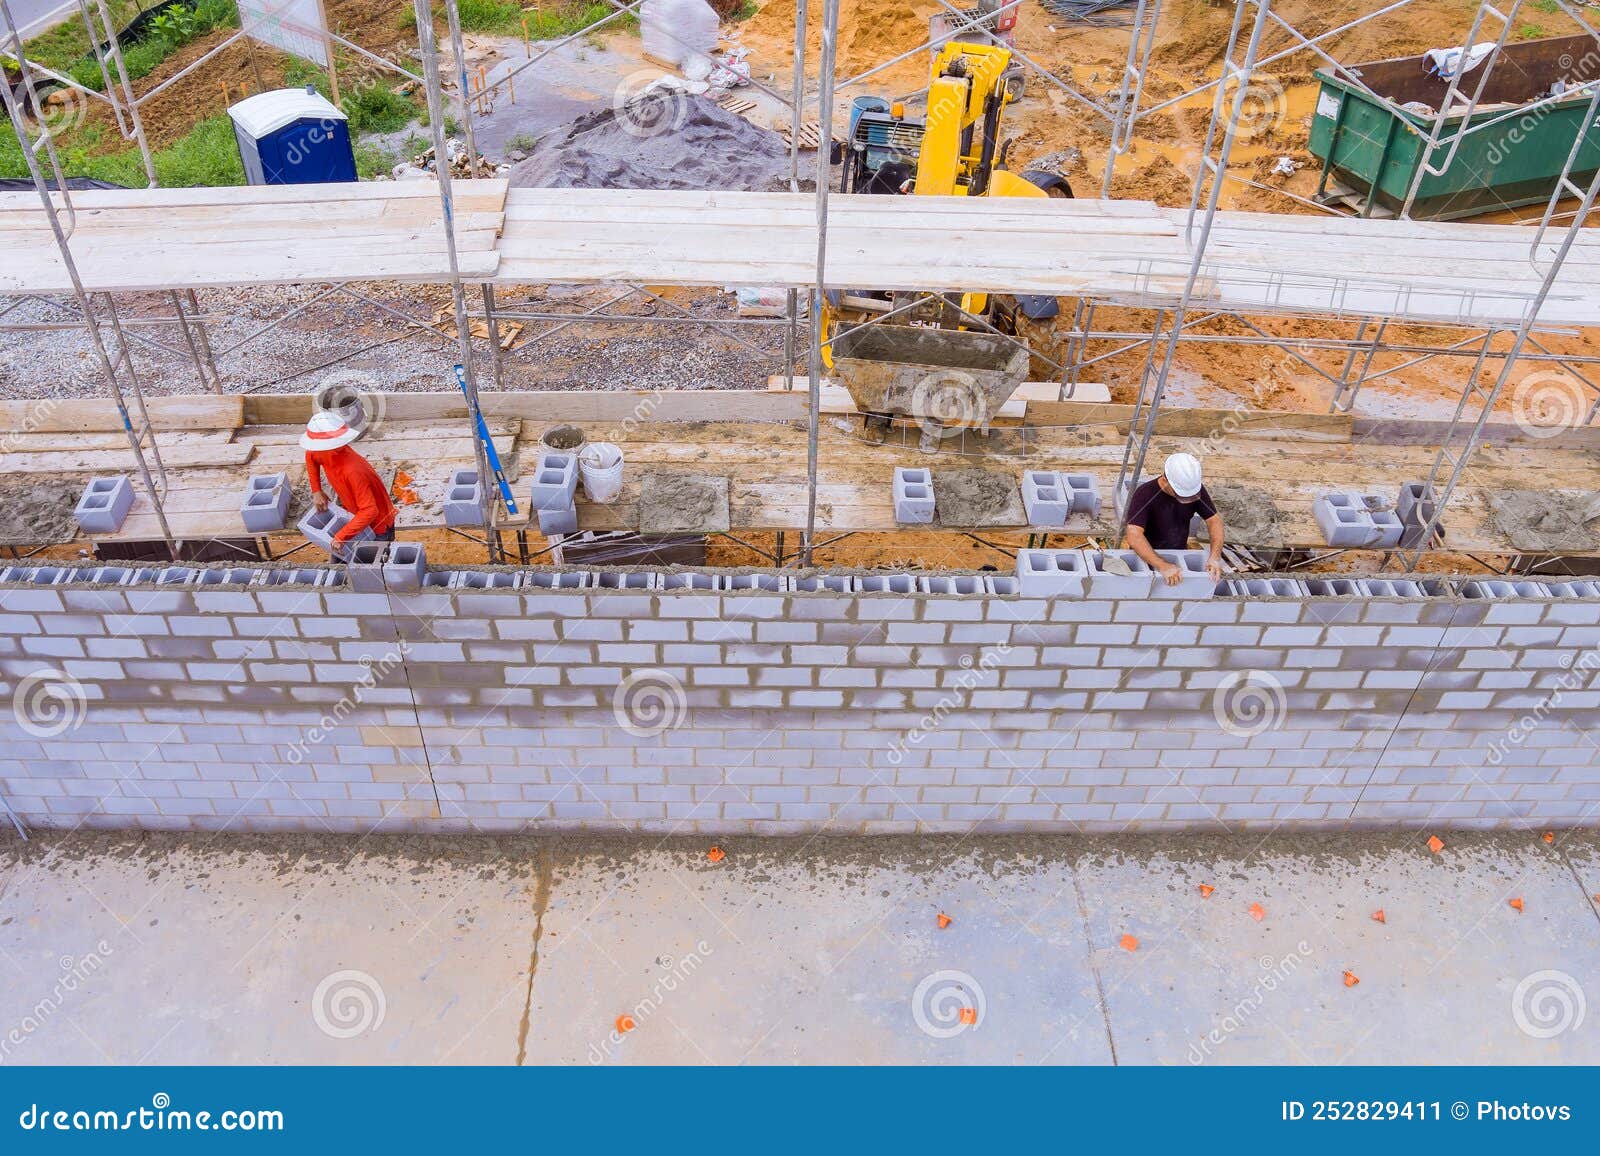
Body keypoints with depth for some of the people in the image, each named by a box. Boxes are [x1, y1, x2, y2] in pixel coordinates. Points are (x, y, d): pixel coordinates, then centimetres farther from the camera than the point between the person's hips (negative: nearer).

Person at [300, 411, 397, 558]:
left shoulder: (352, 471, -39)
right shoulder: (331, 453, -15)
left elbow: (370, 511, -41)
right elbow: (310, 457, 11)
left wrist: (341, 537, -41)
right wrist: (316, 491, 3)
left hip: (378, 523, -8)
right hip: (355, 516, 8)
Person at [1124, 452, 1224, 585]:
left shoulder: (1195, 489, -10)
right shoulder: (1145, 494, -25)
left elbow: (1214, 520, -5)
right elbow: (1134, 536, -34)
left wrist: (1215, 556, -23)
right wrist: (1162, 566, -45)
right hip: (1147, 557, -5)